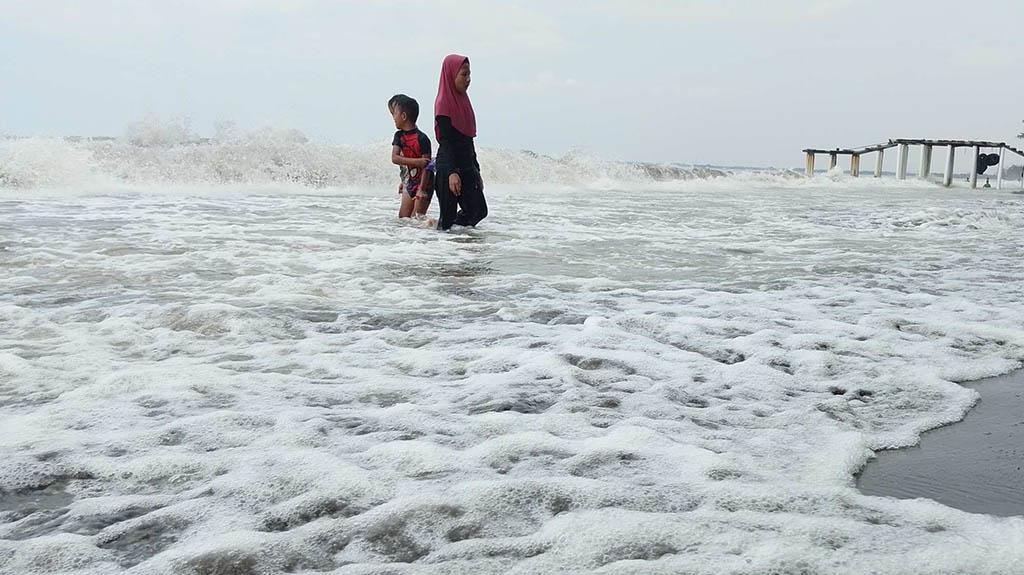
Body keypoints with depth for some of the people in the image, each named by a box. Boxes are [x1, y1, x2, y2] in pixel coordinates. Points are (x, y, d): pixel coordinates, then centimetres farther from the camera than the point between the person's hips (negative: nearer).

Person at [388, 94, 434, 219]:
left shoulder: (422, 139, -18)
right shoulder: (399, 136, 2)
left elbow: (426, 166, -19)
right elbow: (394, 158, -10)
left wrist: (421, 190, -22)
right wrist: (417, 161, -19)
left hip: (423, 184, -7)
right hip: (409, 183, 7)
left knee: (417, 217, -10)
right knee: (403, 217, 6)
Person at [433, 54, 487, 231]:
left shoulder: (463, 100, 15)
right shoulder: (444, 103, -10)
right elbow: (445, 141, -18)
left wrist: (476, 170, 20)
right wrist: (452, 172, -27)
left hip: (466, 166, 8)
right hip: (448, 167, -8)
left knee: (479, 210, 4)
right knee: (448, 215, -4)